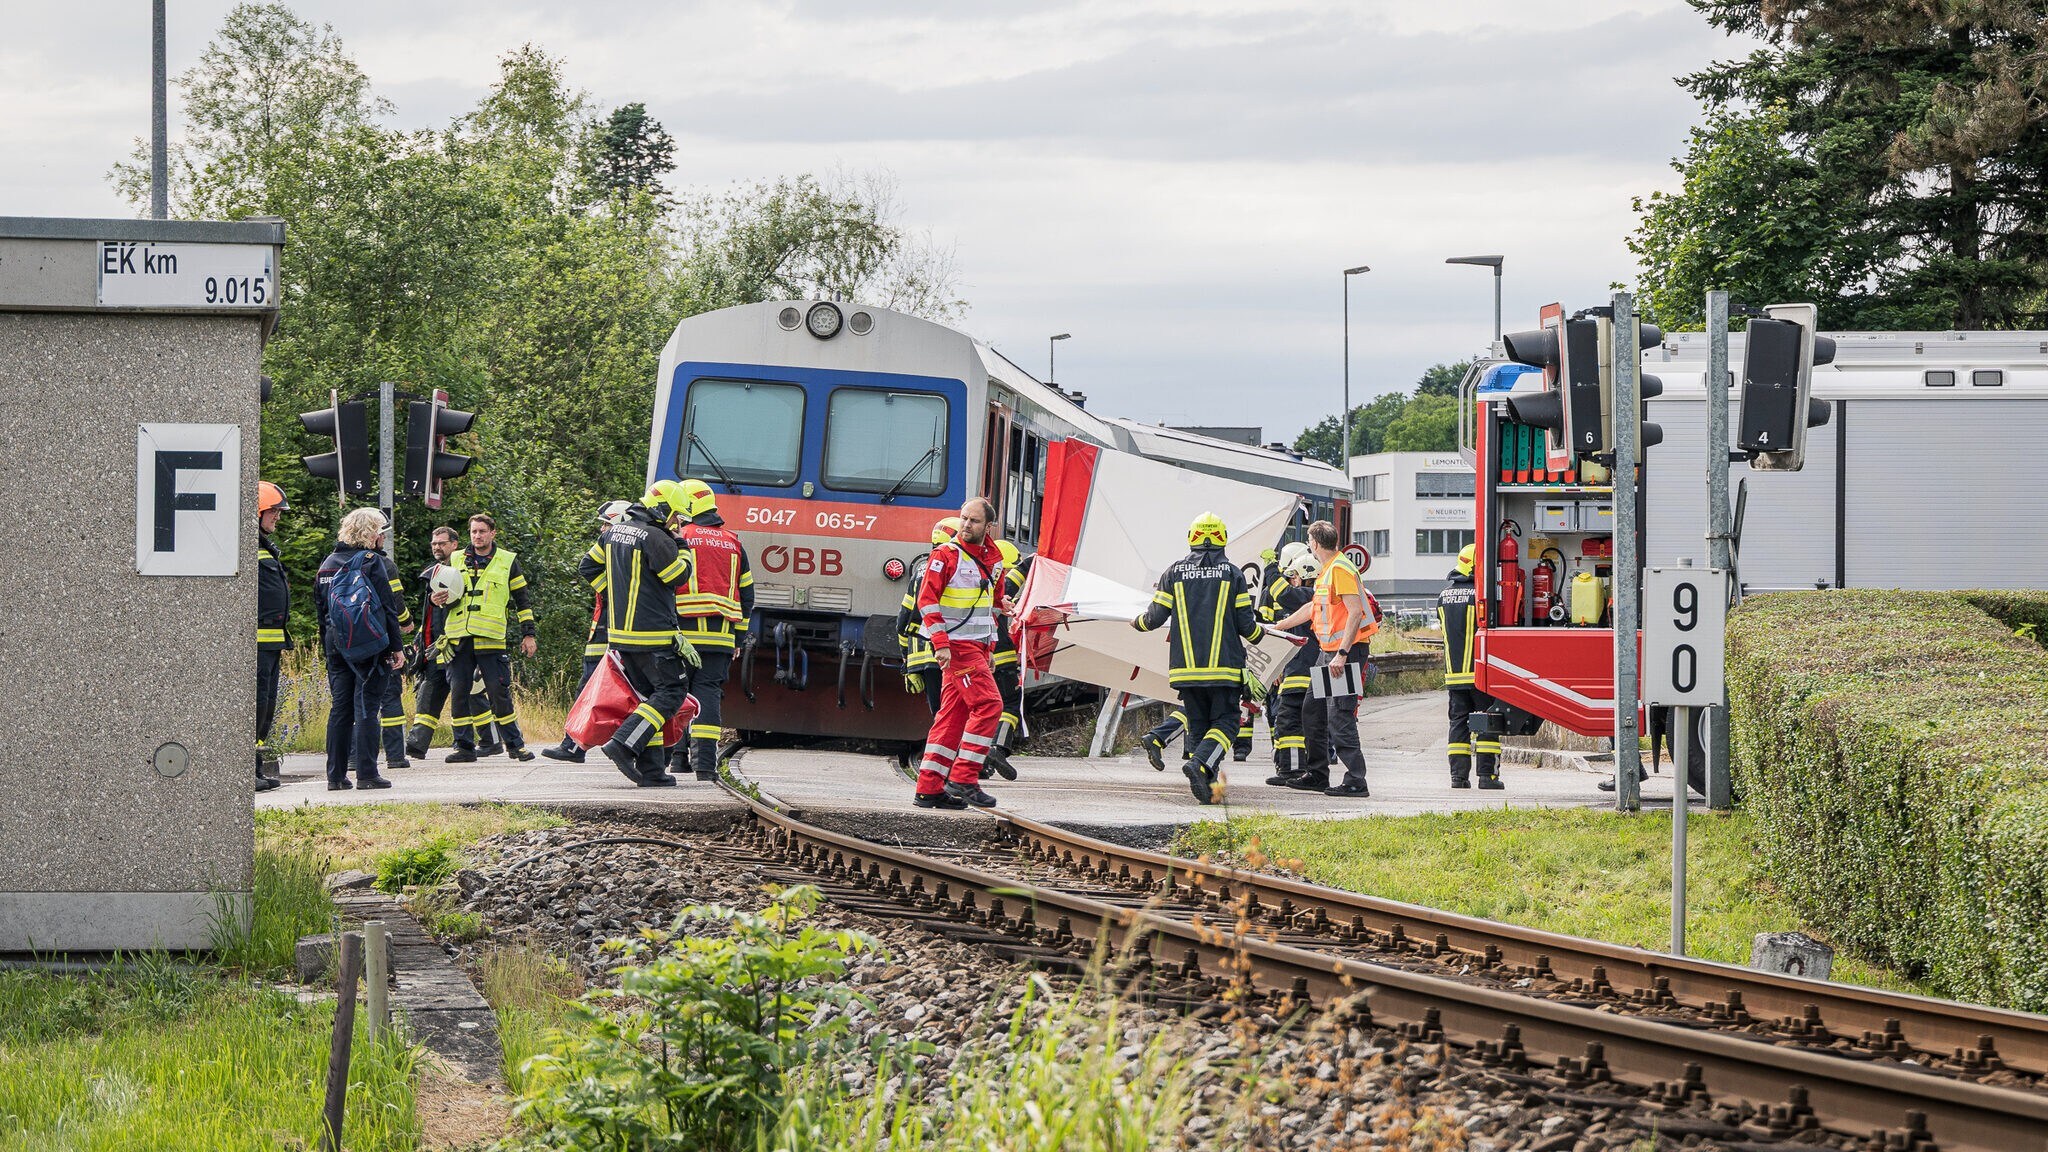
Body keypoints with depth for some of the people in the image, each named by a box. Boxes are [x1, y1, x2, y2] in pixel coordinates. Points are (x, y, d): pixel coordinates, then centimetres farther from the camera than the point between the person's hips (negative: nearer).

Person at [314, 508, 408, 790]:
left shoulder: (328, 564, 11)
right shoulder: (371, 561, -8)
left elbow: (320, 610, 14)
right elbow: (389, 607, -9)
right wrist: (395, 647, -5)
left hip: (336, 647, 5)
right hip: (368, 645, -5)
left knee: (340, 707, 9)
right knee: (366, 707, -3)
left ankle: (336, 775, 9)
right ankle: (366, 773, -6)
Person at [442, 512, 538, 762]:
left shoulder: (507, 561, 8)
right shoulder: (457, 561, 15)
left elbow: (523, 599, 11)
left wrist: (528, 633, 6)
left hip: (491, 638, -3)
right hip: (459, 638, 3)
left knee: (498, 691, -5)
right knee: (460, 691, 0)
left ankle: (514, 744, 4)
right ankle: (463, 747, 6)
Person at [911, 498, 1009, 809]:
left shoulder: (993, 559, 14)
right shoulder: (946, 555, -10)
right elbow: (927, 600, -14)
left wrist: (989, 647, 21)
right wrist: (940, 643, -20)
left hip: (977, 647, 8)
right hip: (956, 645, -8)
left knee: (953, 713, 6)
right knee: (988, 704, -15)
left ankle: (929, 788, 7)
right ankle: (963, 779, -13)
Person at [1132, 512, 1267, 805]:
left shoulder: (1174, 572, 4)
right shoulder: (1233, 574, 0)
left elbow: (1155, 617, 6)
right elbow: (1245, 623, 1)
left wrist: (1137, 623, 30)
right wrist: (1260, 634, 24)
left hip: (1186, 667, 2)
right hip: (1224, 666, -2)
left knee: (1197, 725, 12)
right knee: (1224, 723, 1)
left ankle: (1205, 785, 5)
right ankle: (1199, 763, -25)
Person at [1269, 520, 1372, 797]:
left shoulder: (1340, 569, -15)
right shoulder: (1325, 571, 16)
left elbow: (1355, 612, -23)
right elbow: (1314, 608, 29)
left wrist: (1342, 654, -26)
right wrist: (1278, 627, 36)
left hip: (1348, 649, -11)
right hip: (1328, 650, 11)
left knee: (1340, 717, -13)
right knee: (1313, 714, 15)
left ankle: (1356, 781, -12)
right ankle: (1316, 774, 23)